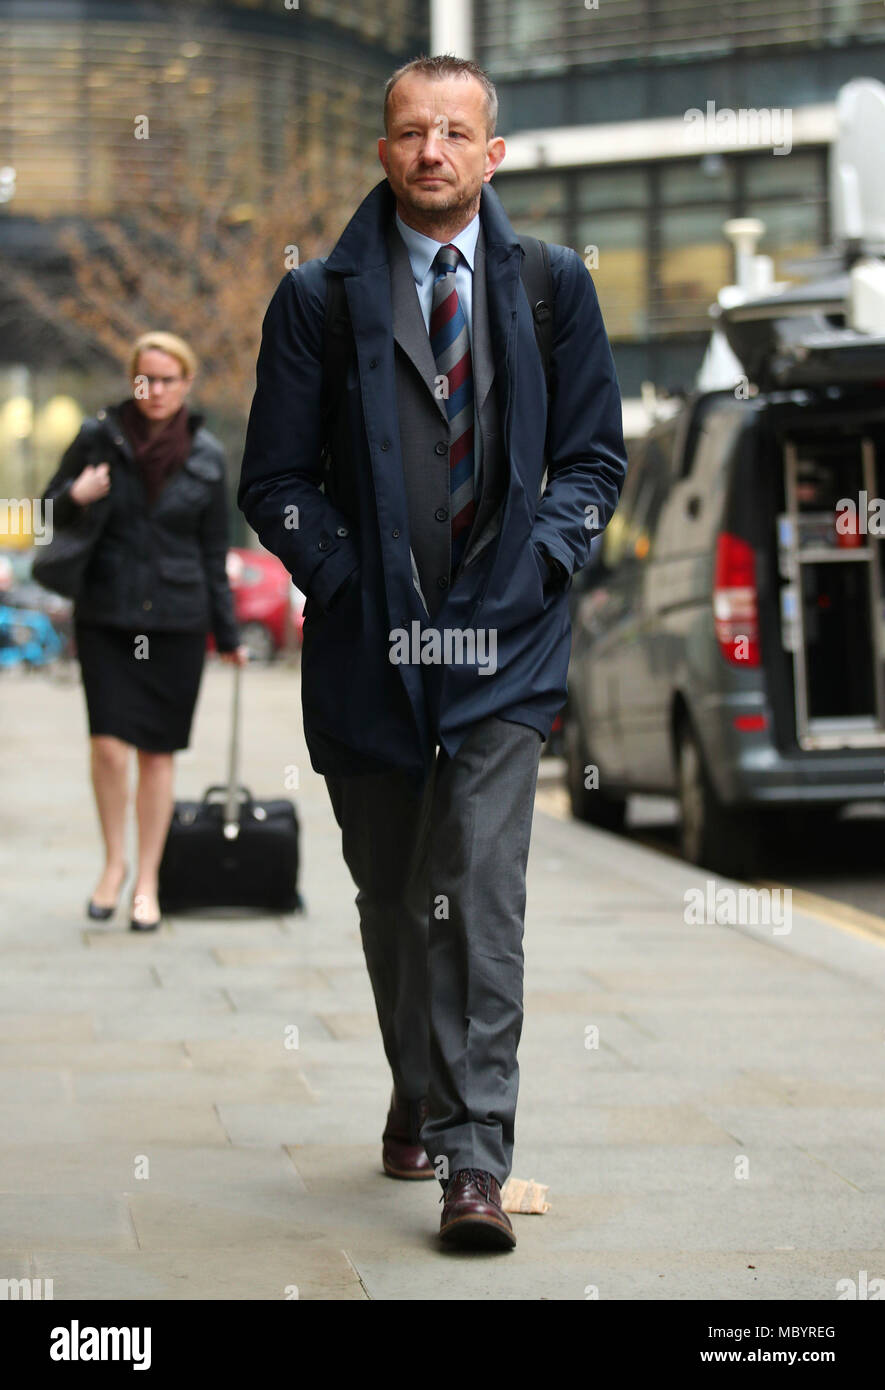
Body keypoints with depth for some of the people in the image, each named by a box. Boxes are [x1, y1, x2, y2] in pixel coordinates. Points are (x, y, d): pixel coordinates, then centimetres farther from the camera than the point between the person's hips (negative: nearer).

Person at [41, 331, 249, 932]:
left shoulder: (207, 456, 5)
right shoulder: (99, 437, 1)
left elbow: (214, 554, 11)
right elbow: (50, 514, 8)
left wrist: (227, 635, 11)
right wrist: (76, 497, -15)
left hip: (176, 622, 1)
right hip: (106, 618, -1)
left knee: (158, 752, 3)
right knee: (110, 743, -12)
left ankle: (147, 881, 14)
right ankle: (114, 862, 9)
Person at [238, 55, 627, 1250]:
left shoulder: (552, 287, 5)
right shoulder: (320, 299, 3)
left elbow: (594, 455, 11)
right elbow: (276, 480, 5)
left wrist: (541, 559, -3)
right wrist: (347, 575, -7)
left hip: (503, 646, -1)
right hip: (368, 645, 1)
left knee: (481, 896, -13)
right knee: (393, 901, 13)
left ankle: (474, 1160, -13)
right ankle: (421, 1099, 35)